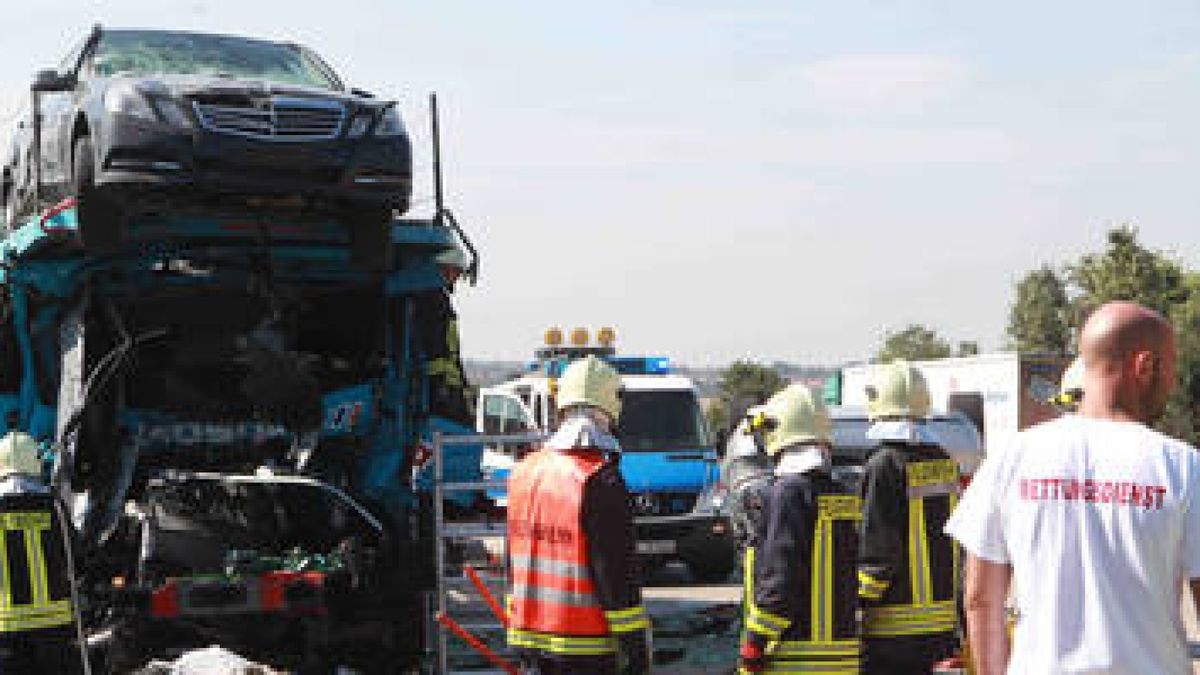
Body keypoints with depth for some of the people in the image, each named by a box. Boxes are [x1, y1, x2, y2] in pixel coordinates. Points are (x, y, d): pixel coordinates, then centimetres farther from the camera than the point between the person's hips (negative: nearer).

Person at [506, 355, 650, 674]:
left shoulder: (525, 472, 6)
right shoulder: (601, 482, -17)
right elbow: (618, 575, -17)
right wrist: (637, 648, -11)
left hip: (530, 641, 7)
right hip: (586, 648, -7)